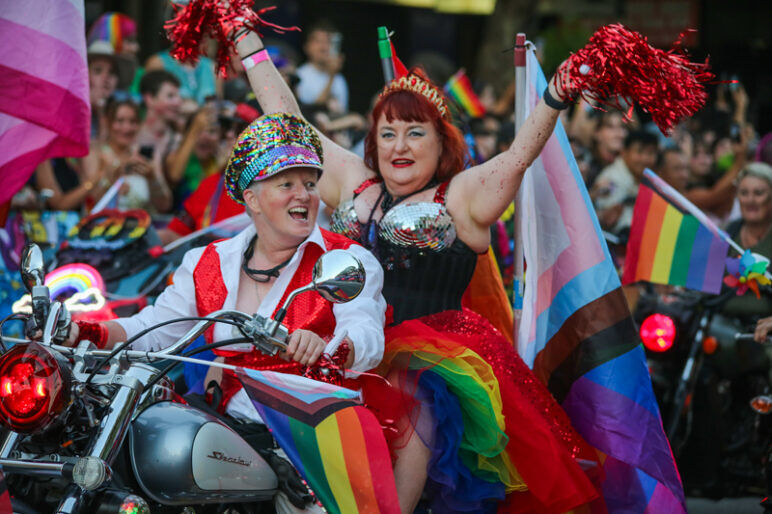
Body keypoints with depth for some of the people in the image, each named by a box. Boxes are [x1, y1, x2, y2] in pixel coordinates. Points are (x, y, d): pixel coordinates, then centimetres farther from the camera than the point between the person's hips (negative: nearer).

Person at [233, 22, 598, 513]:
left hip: (432, 359, -4)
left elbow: (521, 153, -8)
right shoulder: (353, 182, 19)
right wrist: (248, 41, 28)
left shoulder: (463, 195, 7)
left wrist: (555, 99, -25)